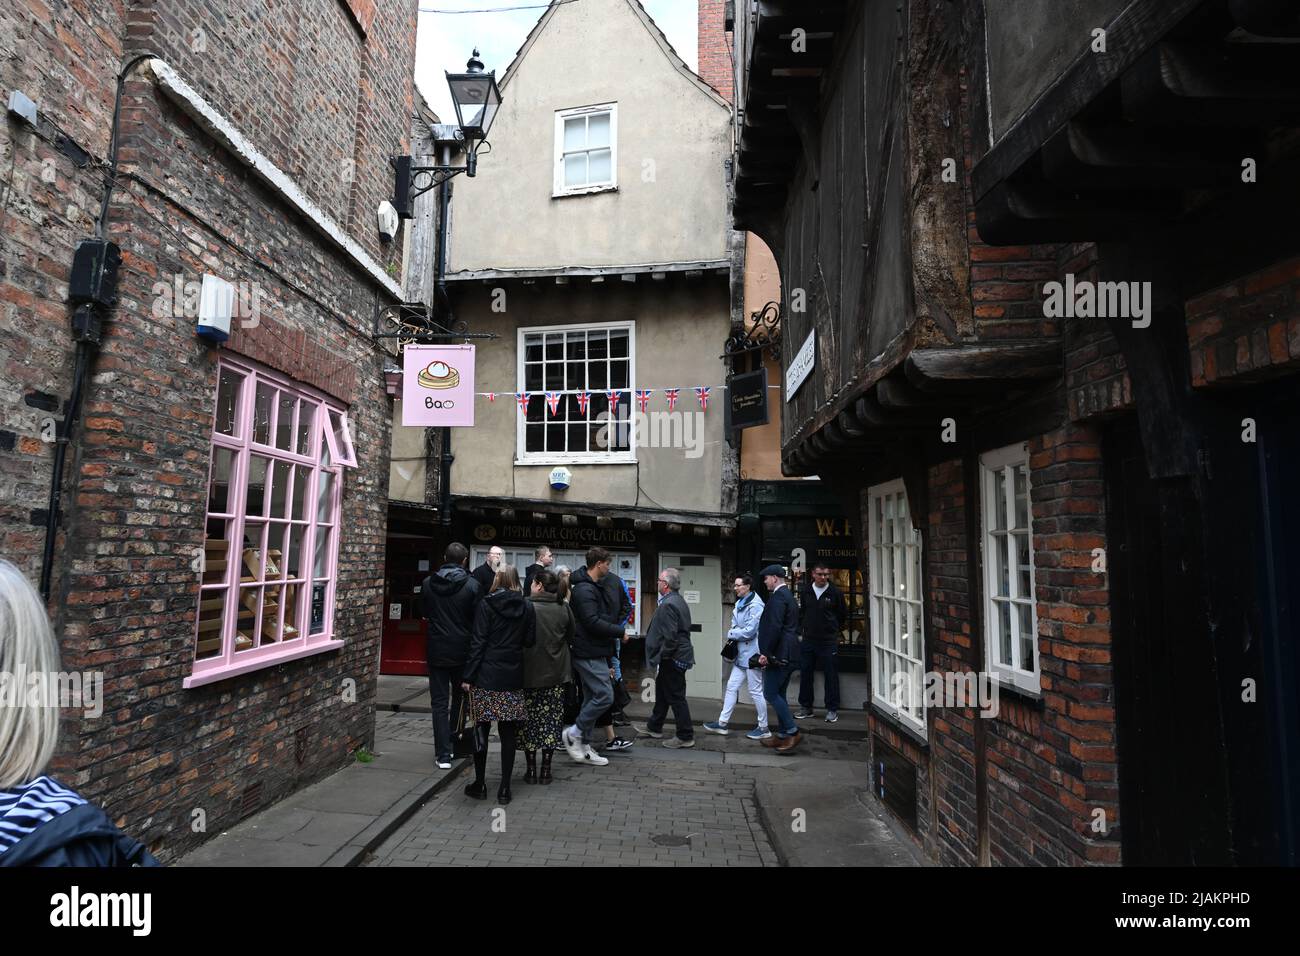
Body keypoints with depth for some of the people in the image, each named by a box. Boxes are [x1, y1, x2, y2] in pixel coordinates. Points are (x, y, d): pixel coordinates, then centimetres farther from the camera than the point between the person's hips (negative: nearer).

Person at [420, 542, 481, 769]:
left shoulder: (428, 584, -4)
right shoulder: (471, 585, -12)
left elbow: (424, 612, 10)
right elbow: (478, 619, -7)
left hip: (436, 650, 1)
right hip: (462, 651, -1)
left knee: (439, 702, 6)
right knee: (460, 699, 18)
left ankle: (443, 754, 4)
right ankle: (455, 745, 27)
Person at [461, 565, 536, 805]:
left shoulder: (486, 605, -5)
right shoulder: (527, 607, 2)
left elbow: (477, 642, -7)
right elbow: (530, 641, 5)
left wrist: (468, 676, -5)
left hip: (486, 676, -2)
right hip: (513, 677, 2)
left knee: (481, 730, 9)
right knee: (508, 734, 7)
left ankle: (479, 784, 17)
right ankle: (504, 788, 10)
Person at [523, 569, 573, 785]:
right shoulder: (564, 609, -2)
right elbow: (571, 638, 9)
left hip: (528, 674, -3)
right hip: (555, 674, 3)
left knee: (529, 721, 9)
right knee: (551, 720, 9)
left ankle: (531, 770, 13)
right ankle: (546, 770, 14)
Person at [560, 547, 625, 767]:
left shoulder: (592, 587, 17)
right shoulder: (585, 589, -16)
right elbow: (593, 622, -24)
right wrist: (620, 632, -13)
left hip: (593, 653, 11)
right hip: (589, 653, -11)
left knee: (592, 698, 13)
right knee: (605, 695, -10)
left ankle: (583, 748, 19)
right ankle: (573, 733, 1)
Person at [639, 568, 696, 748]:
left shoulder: (668, 605, -22)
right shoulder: (678, 601, 10)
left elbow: (670, 636, -27)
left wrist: (662, 656, -14)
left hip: (672, 658, -11)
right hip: (679, 655, 11)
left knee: (676, 696, -1)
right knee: (662, 692, 21)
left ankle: (685, 736, 8)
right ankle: (654, 727, 35)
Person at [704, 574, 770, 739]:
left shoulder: (755, 605, -18)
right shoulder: (740, 603, 11)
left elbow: (749, 631, -22)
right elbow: (736, 624, 19)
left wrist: (731, 633, -8)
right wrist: (735, 633, -3)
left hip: (752, 654, -9)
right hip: (741, 654, 9)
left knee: (756, 691, 1)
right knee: (732, 686, 11)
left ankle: (763, 729, 14)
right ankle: (722, 723, 19)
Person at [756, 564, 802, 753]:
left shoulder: (778, 596, -13)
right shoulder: (789, 596, 18)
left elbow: (774, 627, -22)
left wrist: (765, 653, -21)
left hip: (778, 655, -10)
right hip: (788, 655, 10)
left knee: (771, 693, -6)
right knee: (778, 694, 14)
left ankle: (792, 732, -4)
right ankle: (782, 735, 18)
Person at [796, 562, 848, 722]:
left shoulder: (835, 592, -5)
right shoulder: (805, 591, 4)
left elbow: (843, 614, 8)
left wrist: (832, 628, 10)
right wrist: (802, 630, 10)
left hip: (828, 641, -3)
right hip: (808, 640, 4)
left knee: (830, 675, 2)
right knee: (805, 673, 8)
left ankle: (832, 709, 13)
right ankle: (806, 707, 20)